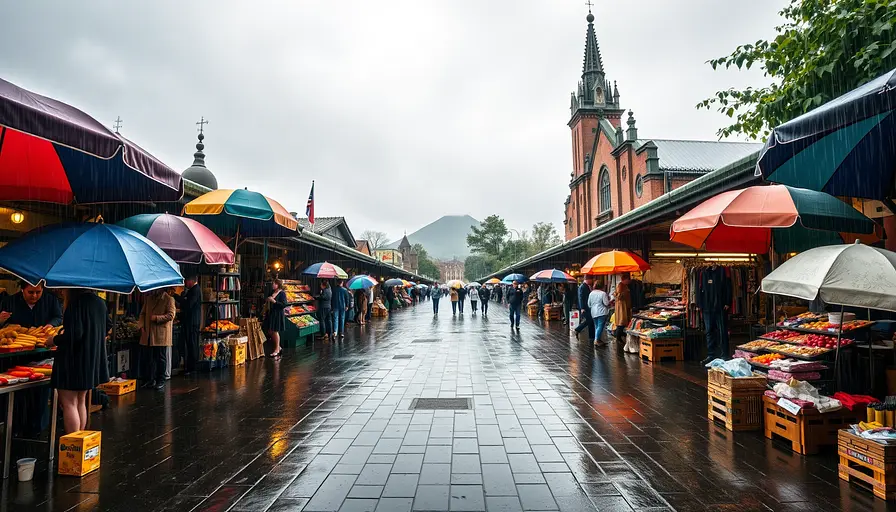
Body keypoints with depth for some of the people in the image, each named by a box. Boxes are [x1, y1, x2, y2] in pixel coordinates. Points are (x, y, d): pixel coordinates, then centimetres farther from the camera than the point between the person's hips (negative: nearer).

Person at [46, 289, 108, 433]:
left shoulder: (76, 303, -17)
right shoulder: (99, 302, 8)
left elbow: (74, 334, -23)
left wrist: (54, 340, -5)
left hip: (73, 359, -8)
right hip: (91, 360, 8)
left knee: (69, 404, 0)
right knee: (80, 402, 18)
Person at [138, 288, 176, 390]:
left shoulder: (169, 299, -5)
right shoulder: (149, 298, 15)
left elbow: (170, 315, -11)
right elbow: (143, 313, 17)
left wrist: (157, 318, -19)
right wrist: (142, 326, 5)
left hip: (161, 334, -6)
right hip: (148, 333, 6)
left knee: (161, 358, 1)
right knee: (150, 357, 10)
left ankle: (161, 381, 10)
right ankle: (150, 380, 21)